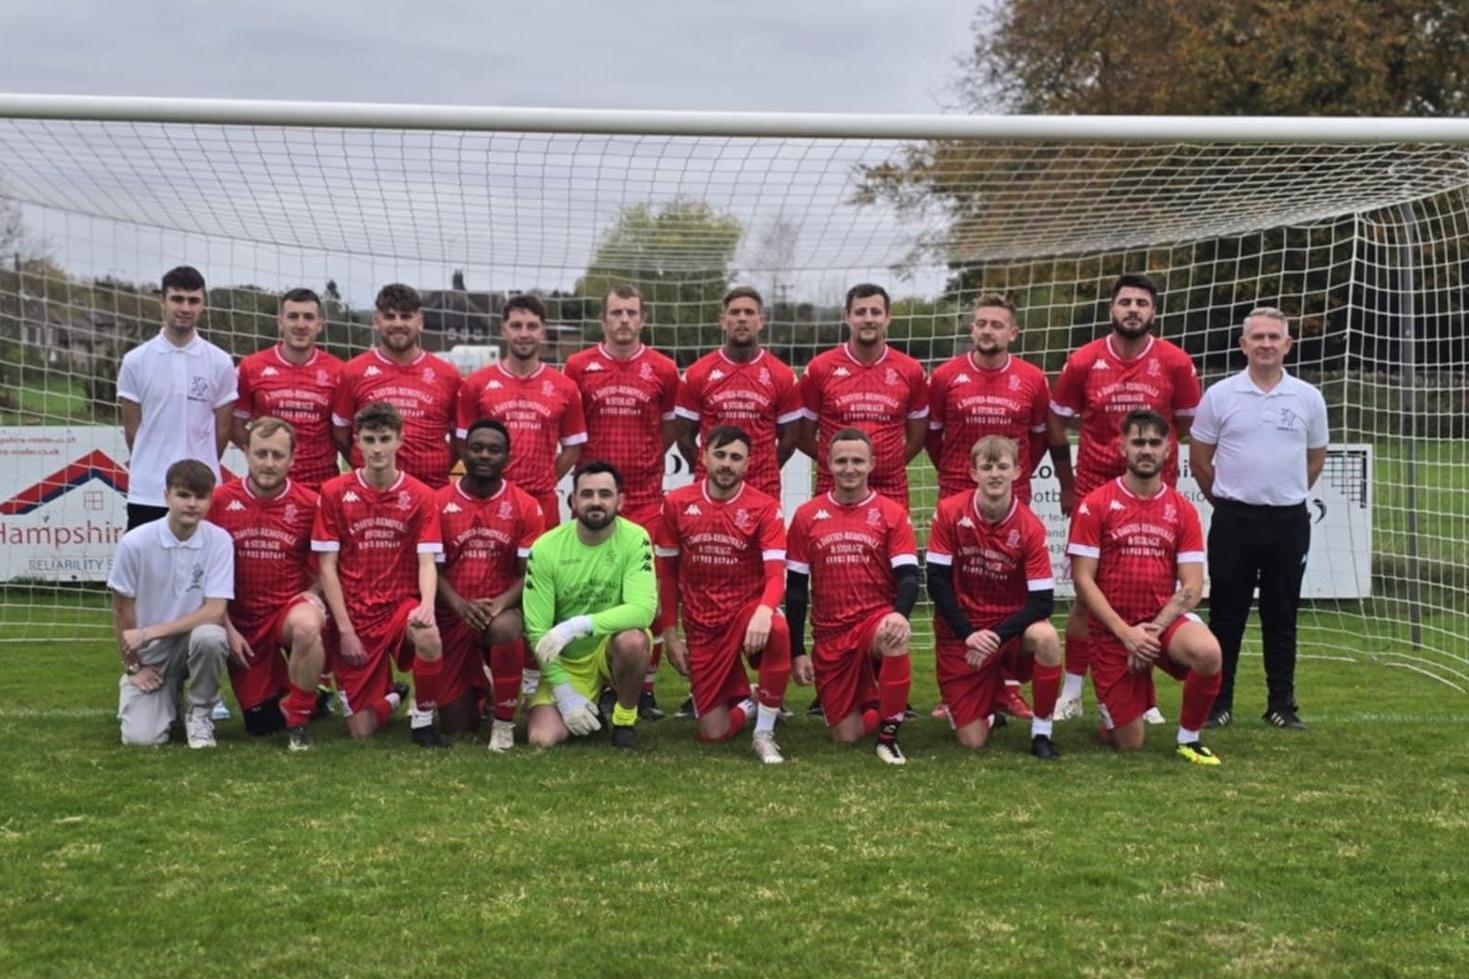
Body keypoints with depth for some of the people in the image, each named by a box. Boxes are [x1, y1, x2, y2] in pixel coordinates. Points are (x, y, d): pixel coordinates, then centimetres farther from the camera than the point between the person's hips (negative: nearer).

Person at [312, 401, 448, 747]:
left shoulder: (420, 496, -1)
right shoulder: (334, 493, -1)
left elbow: (426, 562, -7)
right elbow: (327, 567, -2)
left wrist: (427, 606, -28)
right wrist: (345, 630, -10)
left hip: (401, 605, 0)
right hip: (355, 615, 1)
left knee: (429, 637, -38)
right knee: (362, 730, -3)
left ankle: (422, 719, -10)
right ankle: (391, 696, 35)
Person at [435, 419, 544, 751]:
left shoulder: (525, 506, -2)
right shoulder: (439, 503, -3)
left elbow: (529, 572, -4)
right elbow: (433, 569, -3)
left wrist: (500, 603, -22)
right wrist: (460, 605, -21)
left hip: (501, 610, -1)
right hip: (454, 617, 1)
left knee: (506, 628, -41)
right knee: (457, 727, -1)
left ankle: (504, 723, -19)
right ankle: (477, 685, 39)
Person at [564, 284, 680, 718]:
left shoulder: (662, 369, 4)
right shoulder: (579, 366, 3)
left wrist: (644, 462, 7)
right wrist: (590, 466, 4)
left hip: (646, 496, 0)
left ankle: (646, 686, 7)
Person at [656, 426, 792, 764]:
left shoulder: (764, 507, -9)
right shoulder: (677, 504, -2)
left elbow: (776, 574, -17)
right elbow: (667, 573, 7)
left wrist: (764, 611, -38)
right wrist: (670, 633, 4)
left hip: (748, 608, -2)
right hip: (702, 624, 2)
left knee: (777, 632, -41)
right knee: (714, 734, -4)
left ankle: (764, 733, -22)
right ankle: (746, 703, 35)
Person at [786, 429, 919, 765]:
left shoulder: (892, 513, -1)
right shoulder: (807, 516, 3)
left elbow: (908, 576, -8)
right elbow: (796, 589, 6)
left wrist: (900, 614, -31)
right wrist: (796, 652, 2)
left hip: (876, 620, -2)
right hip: (830, 636, 2)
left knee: (895, 636, -39)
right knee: (846, 735, 0)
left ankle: (888, 737, -20)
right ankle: (869, 702, 38)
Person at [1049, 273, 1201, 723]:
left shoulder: (1175, 363, -2)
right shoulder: (1084, 361, -1)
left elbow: (1187, 424, 10)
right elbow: (1056, 422, 8)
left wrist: (1159, 460, 7)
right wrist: (1066, 485, 10)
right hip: (1094, 490, 0)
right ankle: (1072, 693, 10)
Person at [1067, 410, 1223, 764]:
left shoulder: (1182, 509, 2)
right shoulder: (1095, 505, -5)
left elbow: (1192, 586, -2)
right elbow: (1083, 580, -8)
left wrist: (1155, 628, -17)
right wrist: (1125, 632, -17)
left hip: (1165, 619, 2)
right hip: (1112, 630, -1)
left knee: (1208, 653, -34)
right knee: (1129, 744, -1)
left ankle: (1188, 738, -8)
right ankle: (1114, 712, 37)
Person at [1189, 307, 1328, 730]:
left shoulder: (1308, 398, 4)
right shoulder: (1220, 396, -1)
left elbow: (1315, 457, 16)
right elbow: (1199, 458, 6)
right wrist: (1226, 501, 9)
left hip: (1289, 521, 1)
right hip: (1234, 520, -1)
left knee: (1282, 617, 8)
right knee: (1226, 616, 3)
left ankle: (1282, 704, 15)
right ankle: (1218, 703, 10)